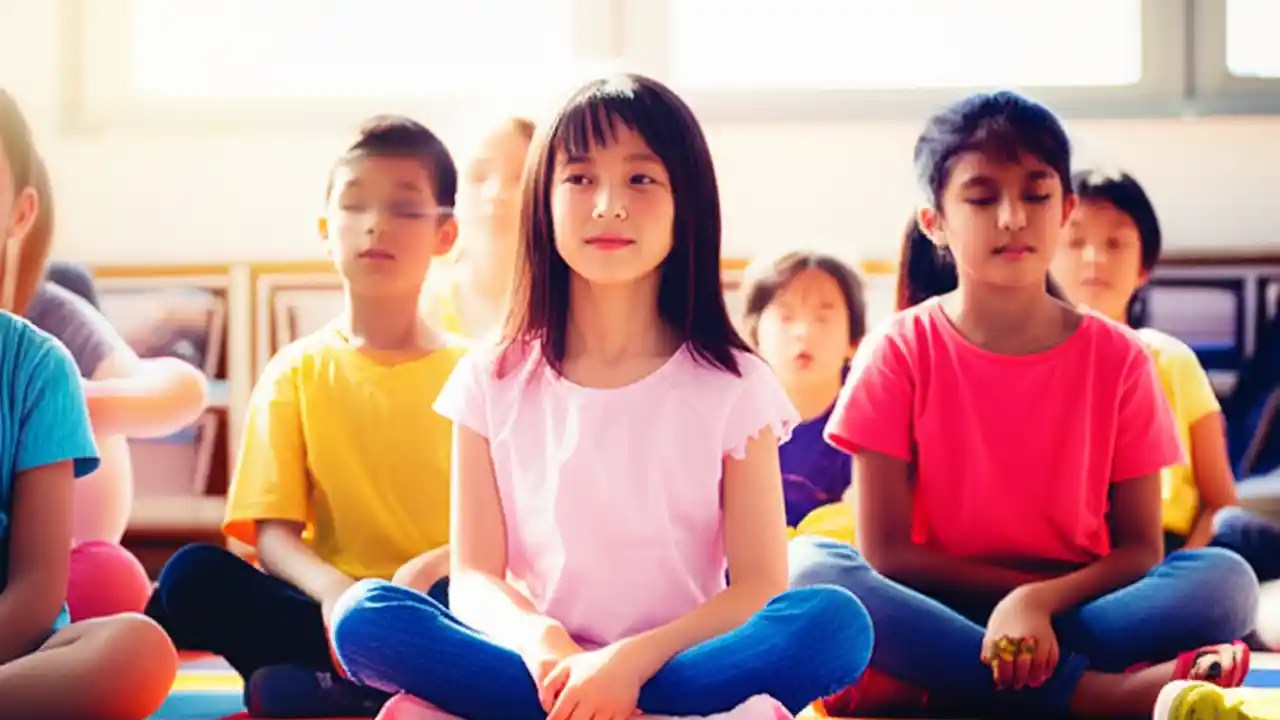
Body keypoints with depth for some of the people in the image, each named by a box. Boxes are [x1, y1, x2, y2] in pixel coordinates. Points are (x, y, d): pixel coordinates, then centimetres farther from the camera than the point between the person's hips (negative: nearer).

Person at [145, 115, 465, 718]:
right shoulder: (297, 373, 7)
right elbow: (271, 532, -2)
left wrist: (437, 565, -24)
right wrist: (331, 589, -24)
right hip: (327, 609, 1)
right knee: (194, 573, -26)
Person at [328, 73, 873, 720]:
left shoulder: (734, 386, 3)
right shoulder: (494, 381, 8)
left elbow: (759, 588, -2)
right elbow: (474, 576, 3)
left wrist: (634, 659, -20)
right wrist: (539, 642, -21)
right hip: (534, 668, 1)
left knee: (835, 623, -30)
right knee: (365, 617, -26)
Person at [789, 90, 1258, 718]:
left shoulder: (1117, 358, 3)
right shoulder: (900, 352, -1)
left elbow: (1139, 548, -1)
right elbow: (885, 553, -6)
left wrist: (1041, 600, -21)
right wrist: (1031, 589, -11)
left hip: (1070, 616, 1)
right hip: (937, 617, -1)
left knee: (1226, 577, -24)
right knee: (807, 566, -30)